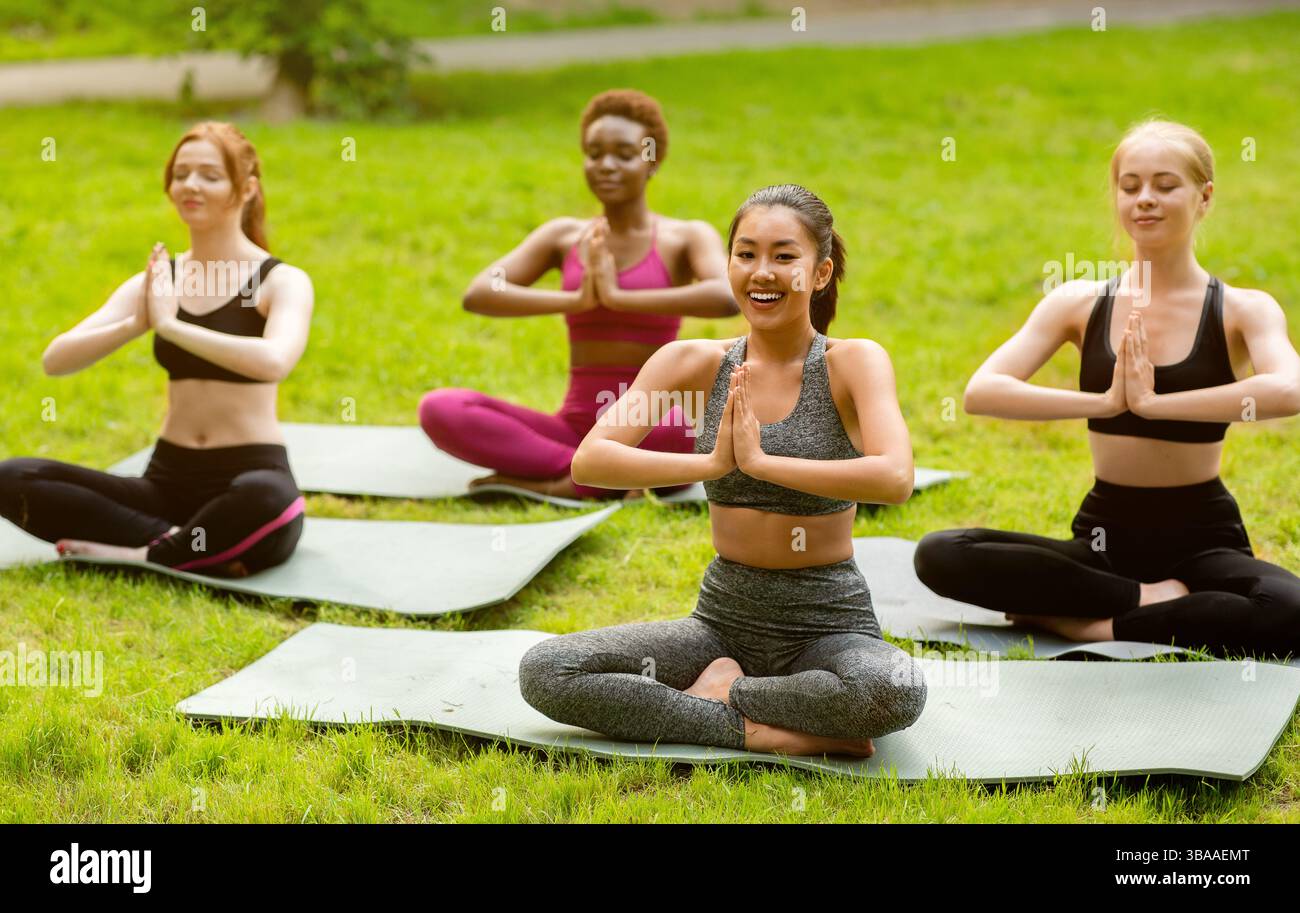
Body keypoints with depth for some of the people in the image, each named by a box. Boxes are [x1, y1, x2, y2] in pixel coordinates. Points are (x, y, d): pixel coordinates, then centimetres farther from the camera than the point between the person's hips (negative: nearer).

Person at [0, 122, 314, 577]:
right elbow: (56, 360, -3)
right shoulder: (155, 281, 9)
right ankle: (176, 540, -18)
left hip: (251, 477, -5)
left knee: (264, 500, -42)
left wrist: (169, 323, -24)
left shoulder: (282, 281, -4)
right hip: (168, 481, 5)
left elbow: (274, 361, -28)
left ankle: (142, 555, -16)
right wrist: (136, 324, -20)